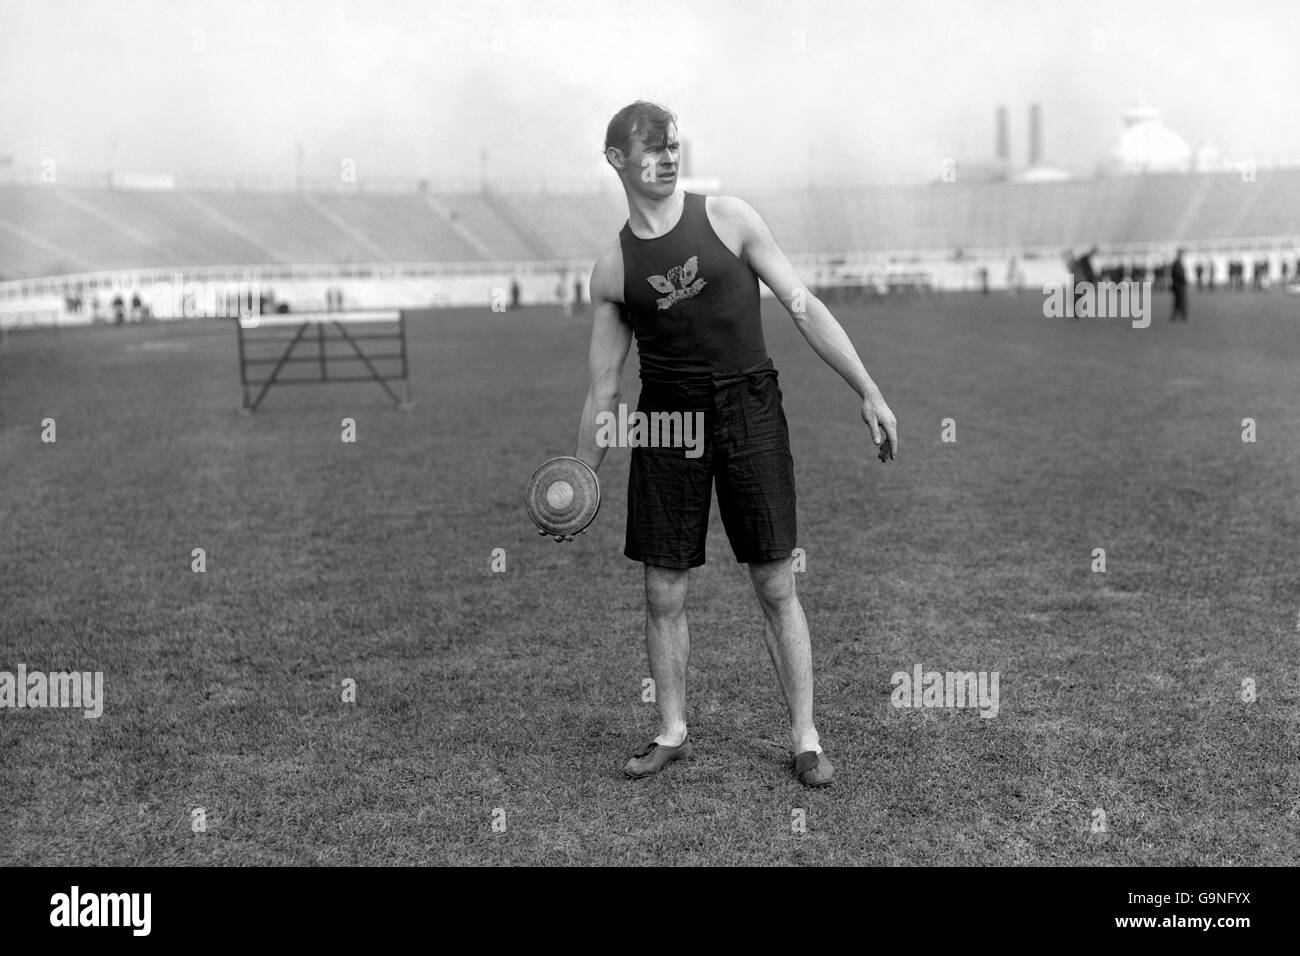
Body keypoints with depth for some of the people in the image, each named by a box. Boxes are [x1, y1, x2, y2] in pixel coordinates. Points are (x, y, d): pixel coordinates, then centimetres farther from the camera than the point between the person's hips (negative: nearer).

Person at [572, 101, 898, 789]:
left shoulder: (727, 218, 0)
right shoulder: (612, 267, 4)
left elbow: (805, 308, 1)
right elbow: (603, 385, 10)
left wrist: (868, 392, -4)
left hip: (749, 409, -1)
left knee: (776, 586, 2)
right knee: (663, 593, 5)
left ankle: (805, 738, 14)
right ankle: (672, 734, 24)